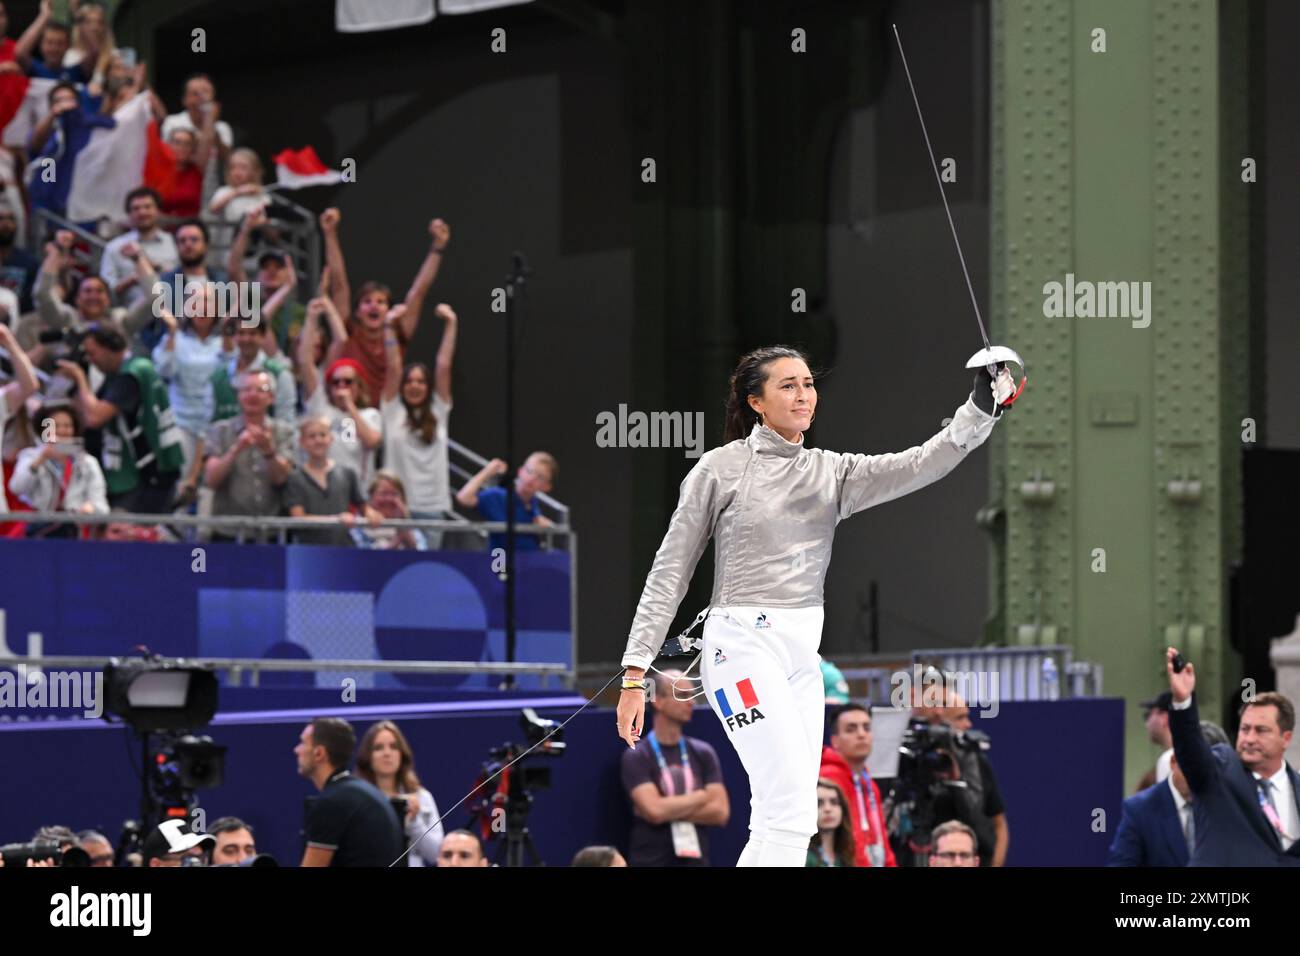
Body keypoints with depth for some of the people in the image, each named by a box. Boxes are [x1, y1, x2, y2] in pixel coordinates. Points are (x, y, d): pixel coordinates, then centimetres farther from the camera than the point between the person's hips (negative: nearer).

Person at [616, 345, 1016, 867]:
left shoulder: (832, 472, 9)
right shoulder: (720, 468, -4)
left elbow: (922, 465, -6)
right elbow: (669, 573, -2)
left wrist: (982, 408, -23)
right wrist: (635, 671, -7)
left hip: (802, 652, 7)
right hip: (743, 644, -6)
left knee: (782, 815, 6)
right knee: (792, 812, -17)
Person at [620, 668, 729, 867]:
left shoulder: (702, 753, 9)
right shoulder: (637, 758, -4)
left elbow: (720, 812, -1)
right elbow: (655, 810, -17)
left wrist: (672, 809, -9)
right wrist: (701, 797, -4)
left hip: (695, 860, 4)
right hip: (651, 865, -4)